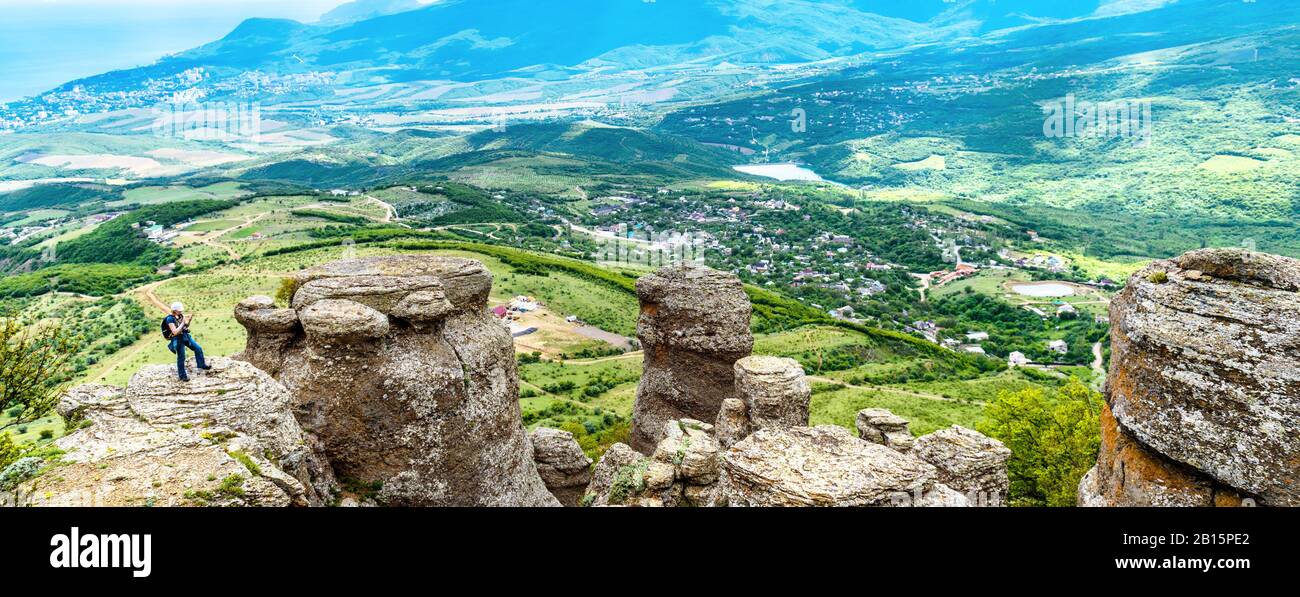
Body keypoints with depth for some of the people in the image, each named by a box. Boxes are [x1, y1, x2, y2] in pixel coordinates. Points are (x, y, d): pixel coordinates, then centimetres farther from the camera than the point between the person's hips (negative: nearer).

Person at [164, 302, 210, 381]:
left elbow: (186, 326, 13)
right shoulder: (170, 319, -20)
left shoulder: (180, 315, 0)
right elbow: (175, 332, -25)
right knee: (181, 358, 2)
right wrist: (182, 323, -25)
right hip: (178, 339, -7)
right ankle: (182, 376, 15)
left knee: (198, 348, 11)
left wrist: (190, 319, -5)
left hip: (185, 335, 7)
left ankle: (202, 365, 30)